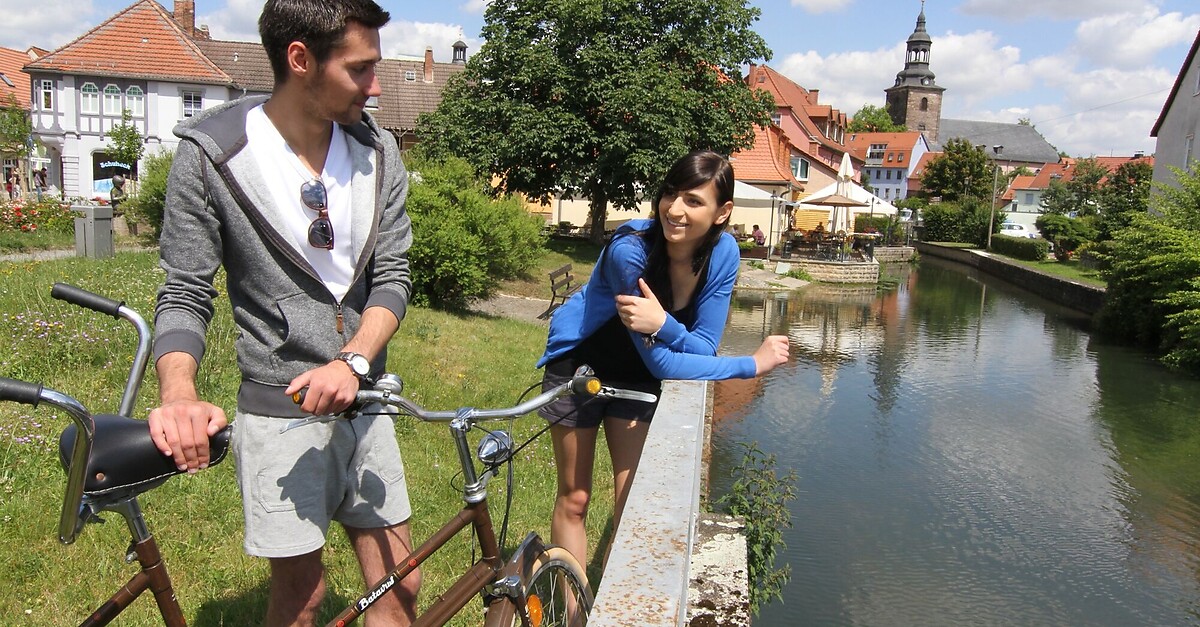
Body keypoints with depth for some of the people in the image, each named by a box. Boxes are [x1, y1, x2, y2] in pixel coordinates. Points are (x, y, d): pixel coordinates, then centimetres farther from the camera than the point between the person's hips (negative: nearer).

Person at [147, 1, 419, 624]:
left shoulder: (377, 151, 0)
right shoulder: (212, 155, -10)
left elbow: (393, 275, 0)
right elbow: (185, 295, -7)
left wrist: (353, 361, -18)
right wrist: (179, 395, -25)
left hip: (363, 401, 4)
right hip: (278, 410, -4)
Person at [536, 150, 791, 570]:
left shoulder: (723, 253, -20)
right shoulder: (630, 249, -34)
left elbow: (703, 347, -19)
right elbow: (664, 364, -32)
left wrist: (662, 324, -40)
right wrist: (753, 364, -29)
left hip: (635, 374, 4)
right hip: (579, 365, -4)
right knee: (574, 499, 7)